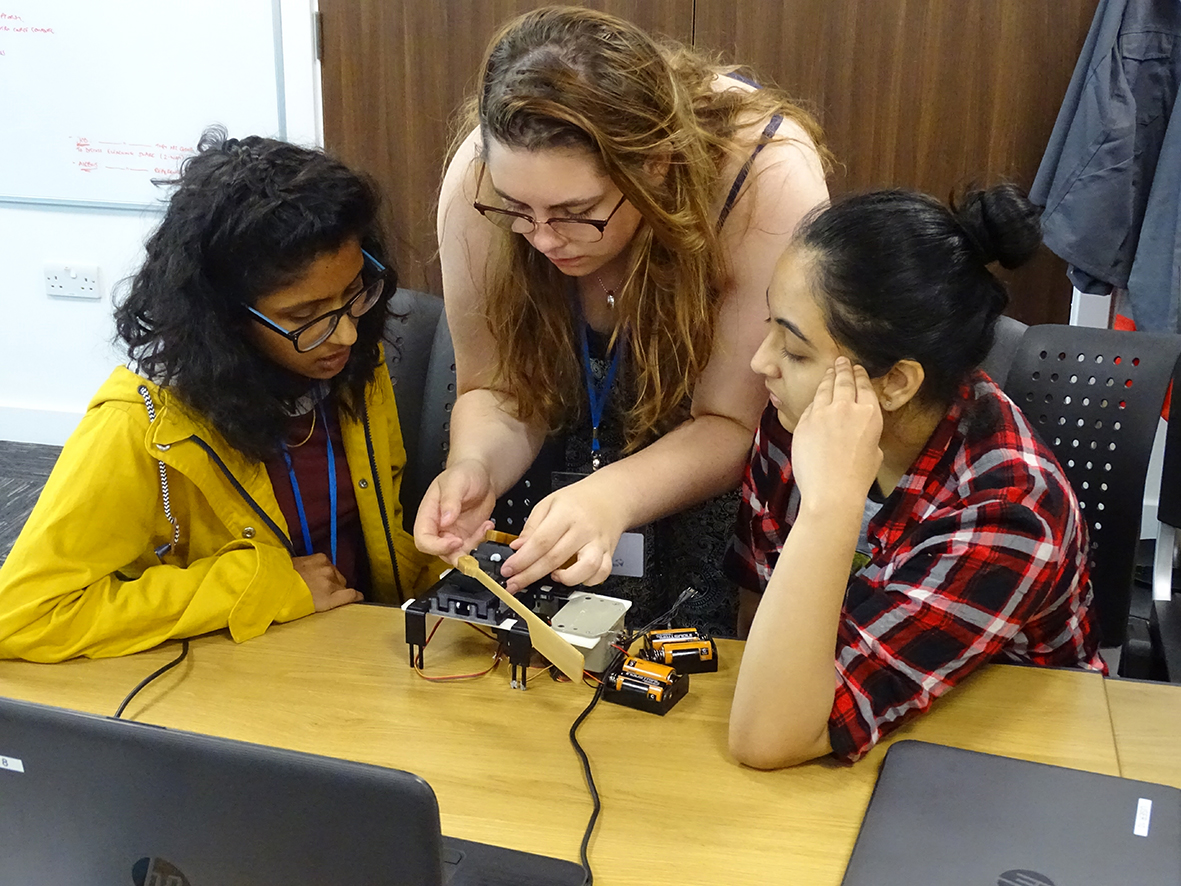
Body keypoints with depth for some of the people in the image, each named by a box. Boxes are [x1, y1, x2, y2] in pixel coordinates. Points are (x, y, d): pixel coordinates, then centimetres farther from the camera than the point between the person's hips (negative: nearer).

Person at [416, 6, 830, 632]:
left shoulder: (769, 179, -34)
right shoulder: (479, 178, -26)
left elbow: (731, 421, -25)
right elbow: (496, 389, -12)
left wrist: (613, 497, -42)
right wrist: (476, 467, -34)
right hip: (571, 438, 2)